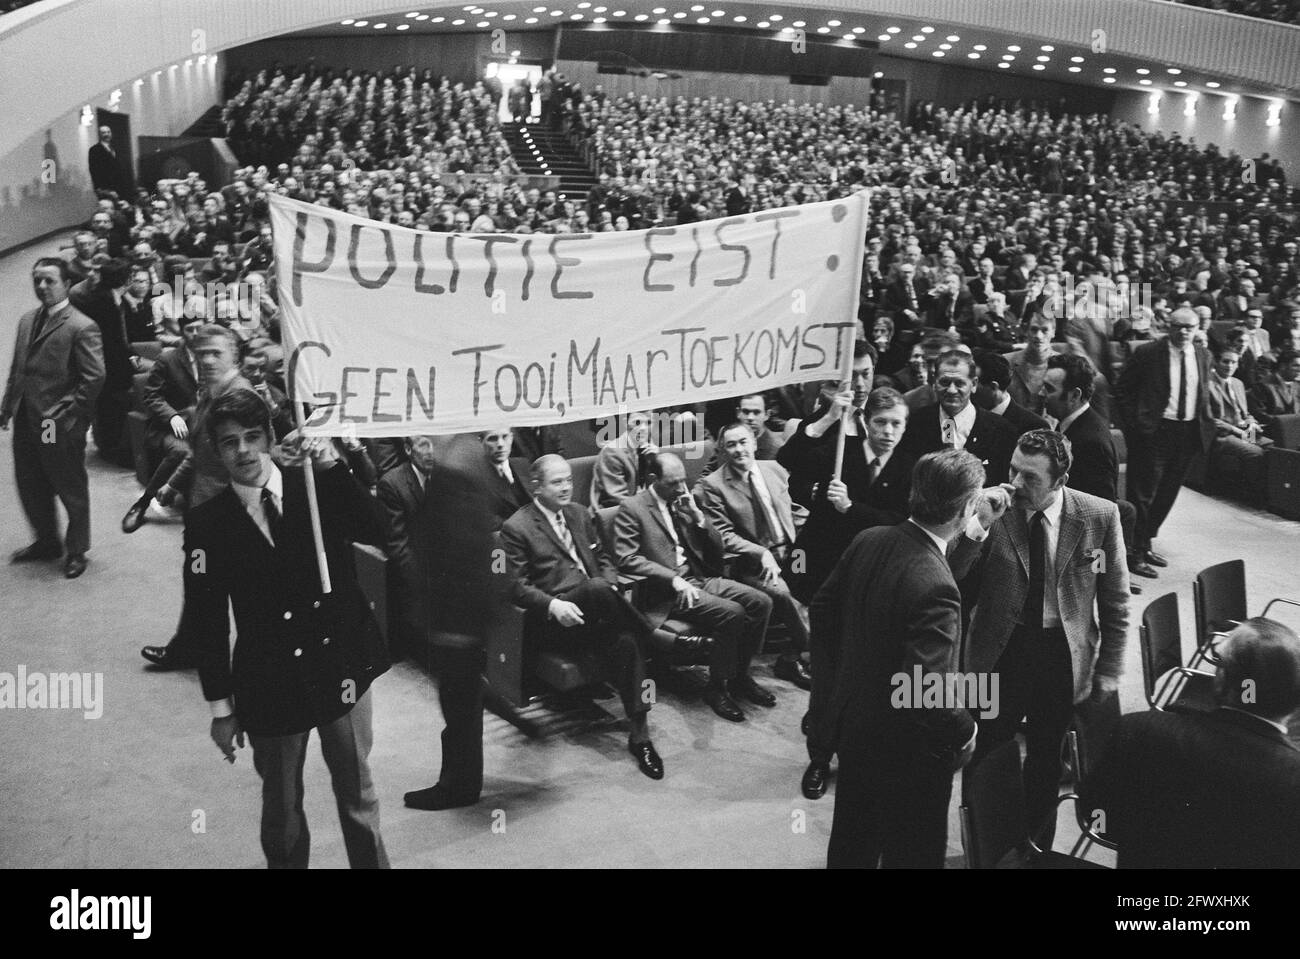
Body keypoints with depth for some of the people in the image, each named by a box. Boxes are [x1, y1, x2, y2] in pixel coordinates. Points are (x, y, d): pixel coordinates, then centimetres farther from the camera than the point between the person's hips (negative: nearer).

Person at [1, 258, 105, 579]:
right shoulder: (27, 320, 11)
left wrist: (65, 411, -17)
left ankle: (76, 551, 23)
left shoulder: (81, 327, -13)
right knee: (30, 487, 17)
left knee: (72, 491, 7)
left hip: (60, 427, -7)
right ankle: (47, 541, 36)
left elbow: (94, 378, -16)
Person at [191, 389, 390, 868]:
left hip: (340, 667, 1)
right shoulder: (207, 522, -6)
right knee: (281, 808, 14)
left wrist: (333, 469, -26)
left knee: (357, 793, 14)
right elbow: (210, 621, -2)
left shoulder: (317, 487, -4)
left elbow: (375, 533, -18)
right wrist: (221, 708, 0)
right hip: (269, 681, 0)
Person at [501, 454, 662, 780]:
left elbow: (602, 559, 23)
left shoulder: (579, 514, 19)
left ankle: (639, 734, -24)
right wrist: (553, 605, -20)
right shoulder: (516, 528, 0)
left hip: (594, 614, 5)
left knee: (623, 642, -27)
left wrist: (611, 588, 1)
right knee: (595, 588, -36)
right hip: (555, 619, -5)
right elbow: (515, 585, -4)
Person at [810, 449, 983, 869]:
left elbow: (823, 606, 6)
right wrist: (964, 730, -15)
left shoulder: (868, 540, -9)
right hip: (906, 754, -7)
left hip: (851, 724, 7)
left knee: (851, 847, 27)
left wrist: (833, 675, 17)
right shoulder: (934, 587, -33)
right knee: (911, 853, 16)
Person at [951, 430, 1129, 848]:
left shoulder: (1100, 517, -10)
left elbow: (1114, 604, -1)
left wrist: (1107, 674, -1)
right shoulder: (993, 510, -12)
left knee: (1046, 766, 18)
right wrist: (980, 524, -29)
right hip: (998, 652, 0)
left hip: (1063, 656, 1)